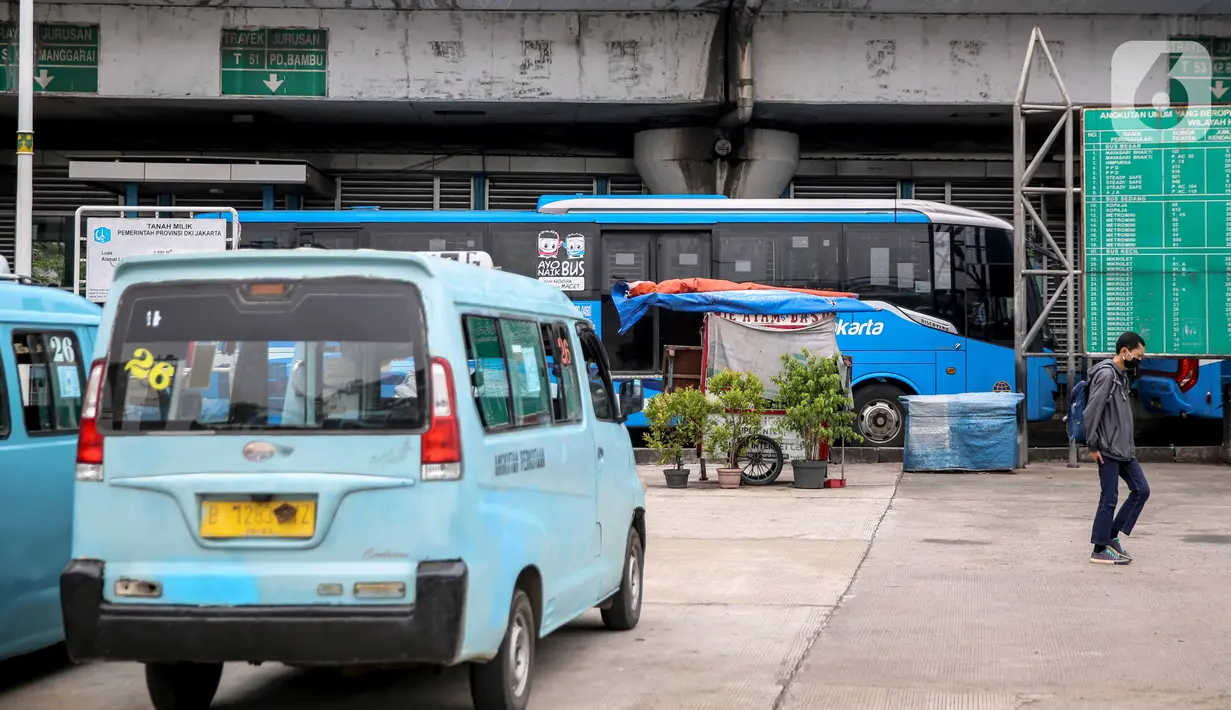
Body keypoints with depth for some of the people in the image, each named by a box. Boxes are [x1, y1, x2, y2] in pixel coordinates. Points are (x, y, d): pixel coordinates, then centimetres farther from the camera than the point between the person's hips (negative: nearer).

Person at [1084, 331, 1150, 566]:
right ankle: (1100, 550, 6)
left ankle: (1113, 536, 16)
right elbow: (1092, 412, -20)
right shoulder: (1106, 374, -15)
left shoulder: (1122, 375, 14)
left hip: (1124, 449, 9)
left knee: (1141, 490, 9)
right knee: (1109, 498, -3)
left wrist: (1129, 446, 15)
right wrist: (1093, 446, -18)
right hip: (1108, 450, -9)